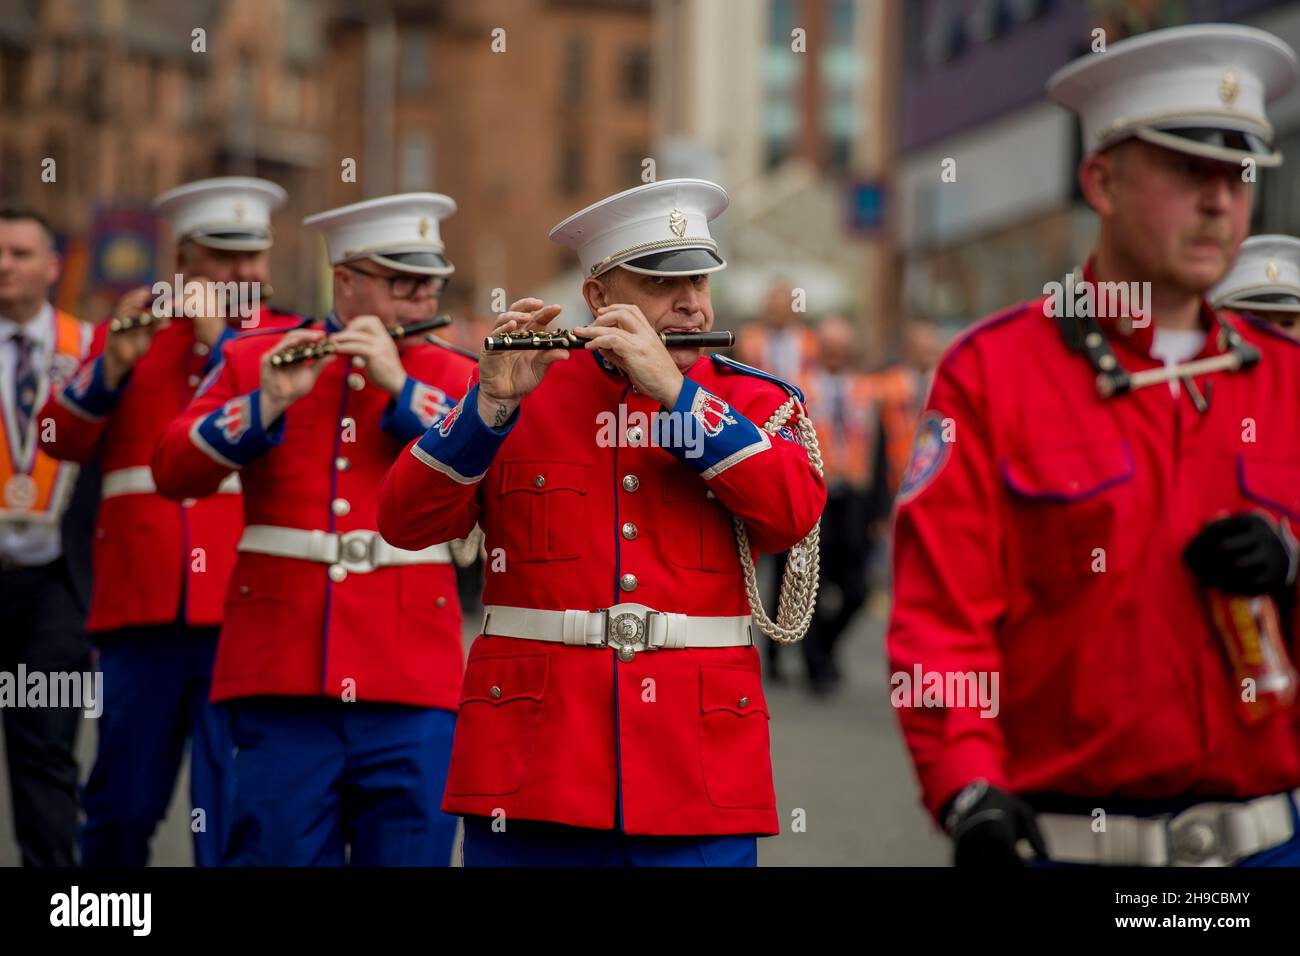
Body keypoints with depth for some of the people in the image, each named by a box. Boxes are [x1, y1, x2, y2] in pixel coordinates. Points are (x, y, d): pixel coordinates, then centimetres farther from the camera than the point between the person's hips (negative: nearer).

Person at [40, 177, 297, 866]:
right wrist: (113, 364, -12)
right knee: (121, 805, 9)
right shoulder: (131, 329, 14)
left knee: (235, 810, -5)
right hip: (141, 604, 2)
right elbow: (62, 440, 4)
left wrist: (220, 343, -11)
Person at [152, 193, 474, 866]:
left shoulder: (451, 376, 12)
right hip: (283, 671, -1)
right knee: (280, 853, 0)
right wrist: (268, 402, -15)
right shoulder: (253, 361, 10)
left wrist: (398, 384, -13)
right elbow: (173, 472, -1)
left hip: (411, 678, 1)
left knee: (409, 852, 0)